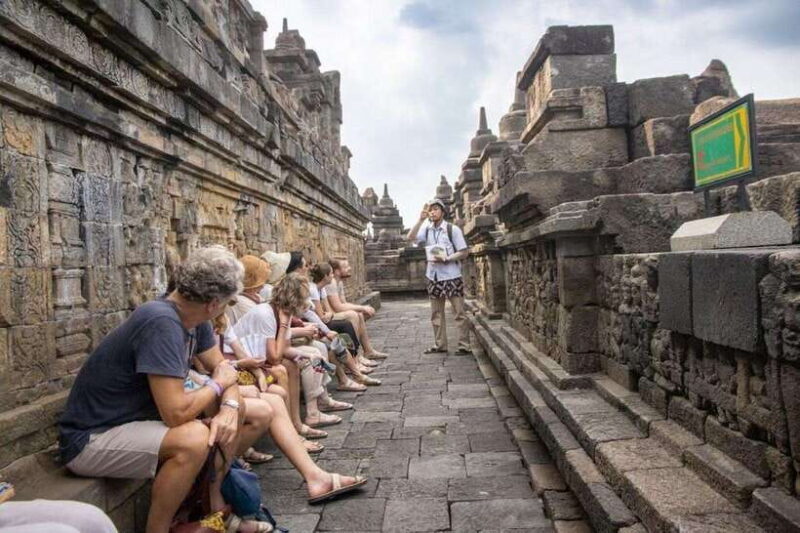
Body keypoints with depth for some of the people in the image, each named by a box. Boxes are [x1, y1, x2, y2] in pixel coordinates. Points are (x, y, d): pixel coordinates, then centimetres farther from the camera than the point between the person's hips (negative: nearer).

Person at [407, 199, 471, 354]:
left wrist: (446, 258, -18)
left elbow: (464, 252, -7)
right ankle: (440, 345, 18)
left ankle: (464, 345, 1)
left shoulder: (453, 229, -6)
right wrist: (421, 219, -17)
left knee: (459, 312, -3)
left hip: (452, 277, -5)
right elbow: (411, 237, -11)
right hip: (434, 277, 5)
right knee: (436, 313, 10)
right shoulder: (427, 229, 6)